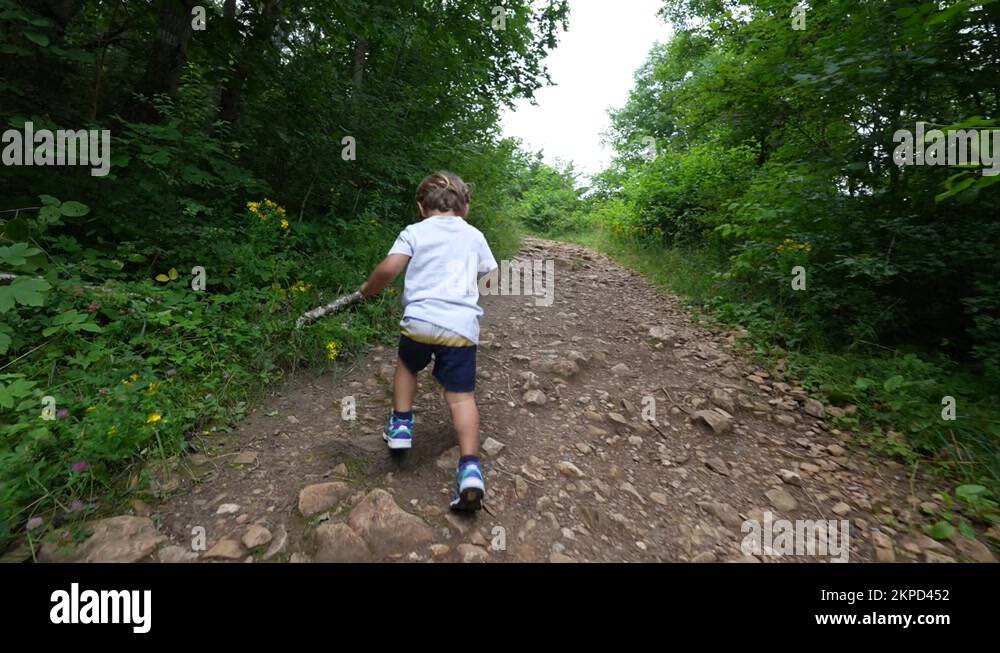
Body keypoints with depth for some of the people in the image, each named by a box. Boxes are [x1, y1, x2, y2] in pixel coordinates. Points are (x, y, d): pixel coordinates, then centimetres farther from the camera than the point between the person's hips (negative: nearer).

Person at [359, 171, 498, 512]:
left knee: (407, 365, 31)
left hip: (420, 321, 0)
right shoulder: (474, 236, 16)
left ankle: (401, 424, 28)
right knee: (462, 395, 3)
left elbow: (389, 269, -6)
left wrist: (369, 288, 13)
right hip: (462, 326, 1)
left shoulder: (414, 232, 8)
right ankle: (470, 468, -10)